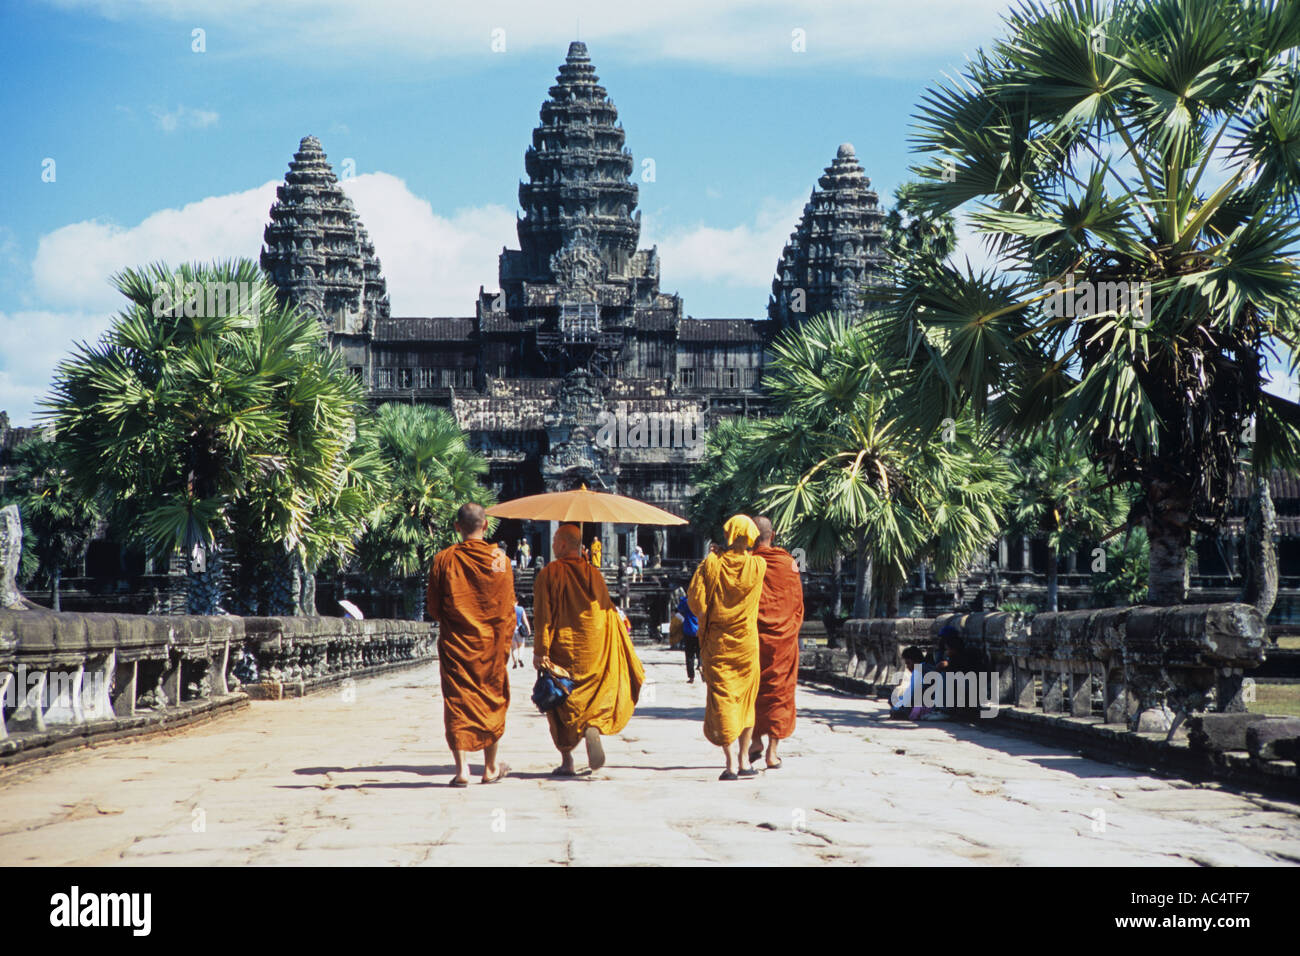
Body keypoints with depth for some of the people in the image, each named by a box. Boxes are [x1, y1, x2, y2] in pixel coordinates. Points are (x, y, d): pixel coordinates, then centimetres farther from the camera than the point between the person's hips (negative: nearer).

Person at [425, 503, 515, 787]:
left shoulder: (443, 560, -5)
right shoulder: (500, 560, -4)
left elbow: (433, 607, 1)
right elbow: (508, 609, -1)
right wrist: (505, 644, 9)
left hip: (455, 644, -1)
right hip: (491, 644, 1)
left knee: (457, 702, 2)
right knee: (491, 701, 13)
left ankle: (462, 768, -8)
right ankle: (491, 768, 20)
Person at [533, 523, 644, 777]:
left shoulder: (549, 573, -5)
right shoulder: (594, 574, 6)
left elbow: (542, 615, -11)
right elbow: (609, 612, 10)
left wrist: (540, 650, -12)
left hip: (562, 651, -2)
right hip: (594, 652, 2)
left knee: (562, 701, 8)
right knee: (601, 694, 14)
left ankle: (567, 761, 4)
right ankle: (593, 728, -17)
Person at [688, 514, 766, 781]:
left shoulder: (711, 564, -7)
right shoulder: (758, 566, -5)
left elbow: (695, 599, -10)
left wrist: (707, 617, 8)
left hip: (716, 642, -1)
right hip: (747, 643, 1)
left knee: (722, 701, -1)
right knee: (745, 700, 14)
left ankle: (731, 763, -12)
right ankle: (744, 761, 21)